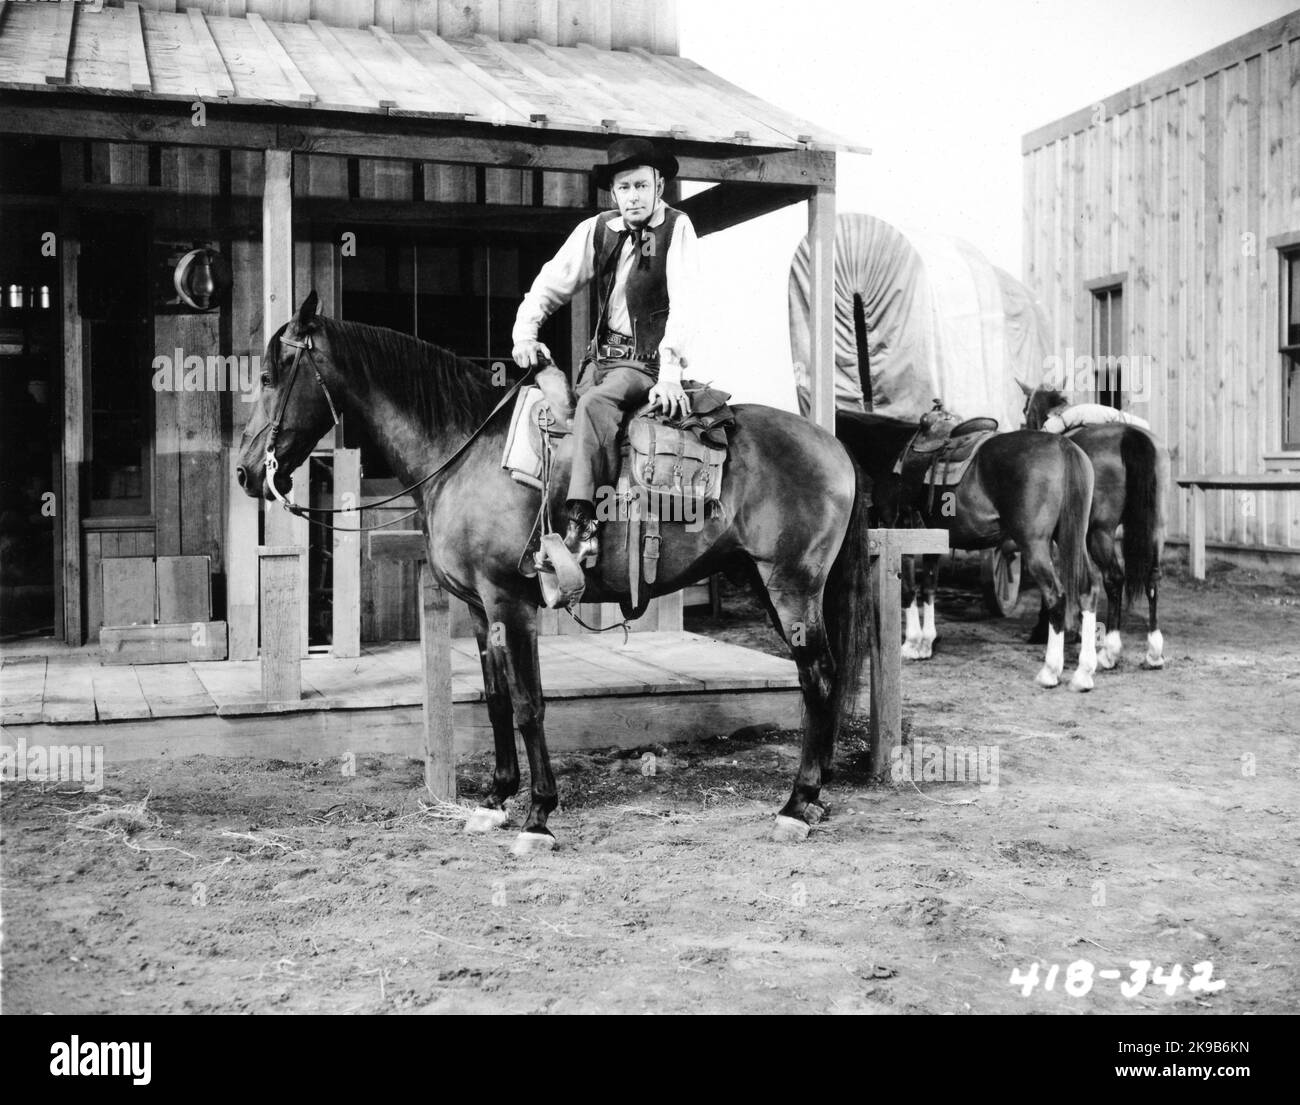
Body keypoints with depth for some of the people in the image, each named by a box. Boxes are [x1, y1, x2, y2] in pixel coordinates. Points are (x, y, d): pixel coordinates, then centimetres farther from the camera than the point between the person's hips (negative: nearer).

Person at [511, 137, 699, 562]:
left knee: (594, 403, -31)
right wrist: (525, 332, -7)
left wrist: (670, 375, -25)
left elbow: (683, 305, -15)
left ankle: (582, 523, -36)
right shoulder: (597, 229, 5)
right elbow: (552, 283, 10)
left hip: (648, 363, -6)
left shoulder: (676, 228, -7)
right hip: (602, 355, 6)